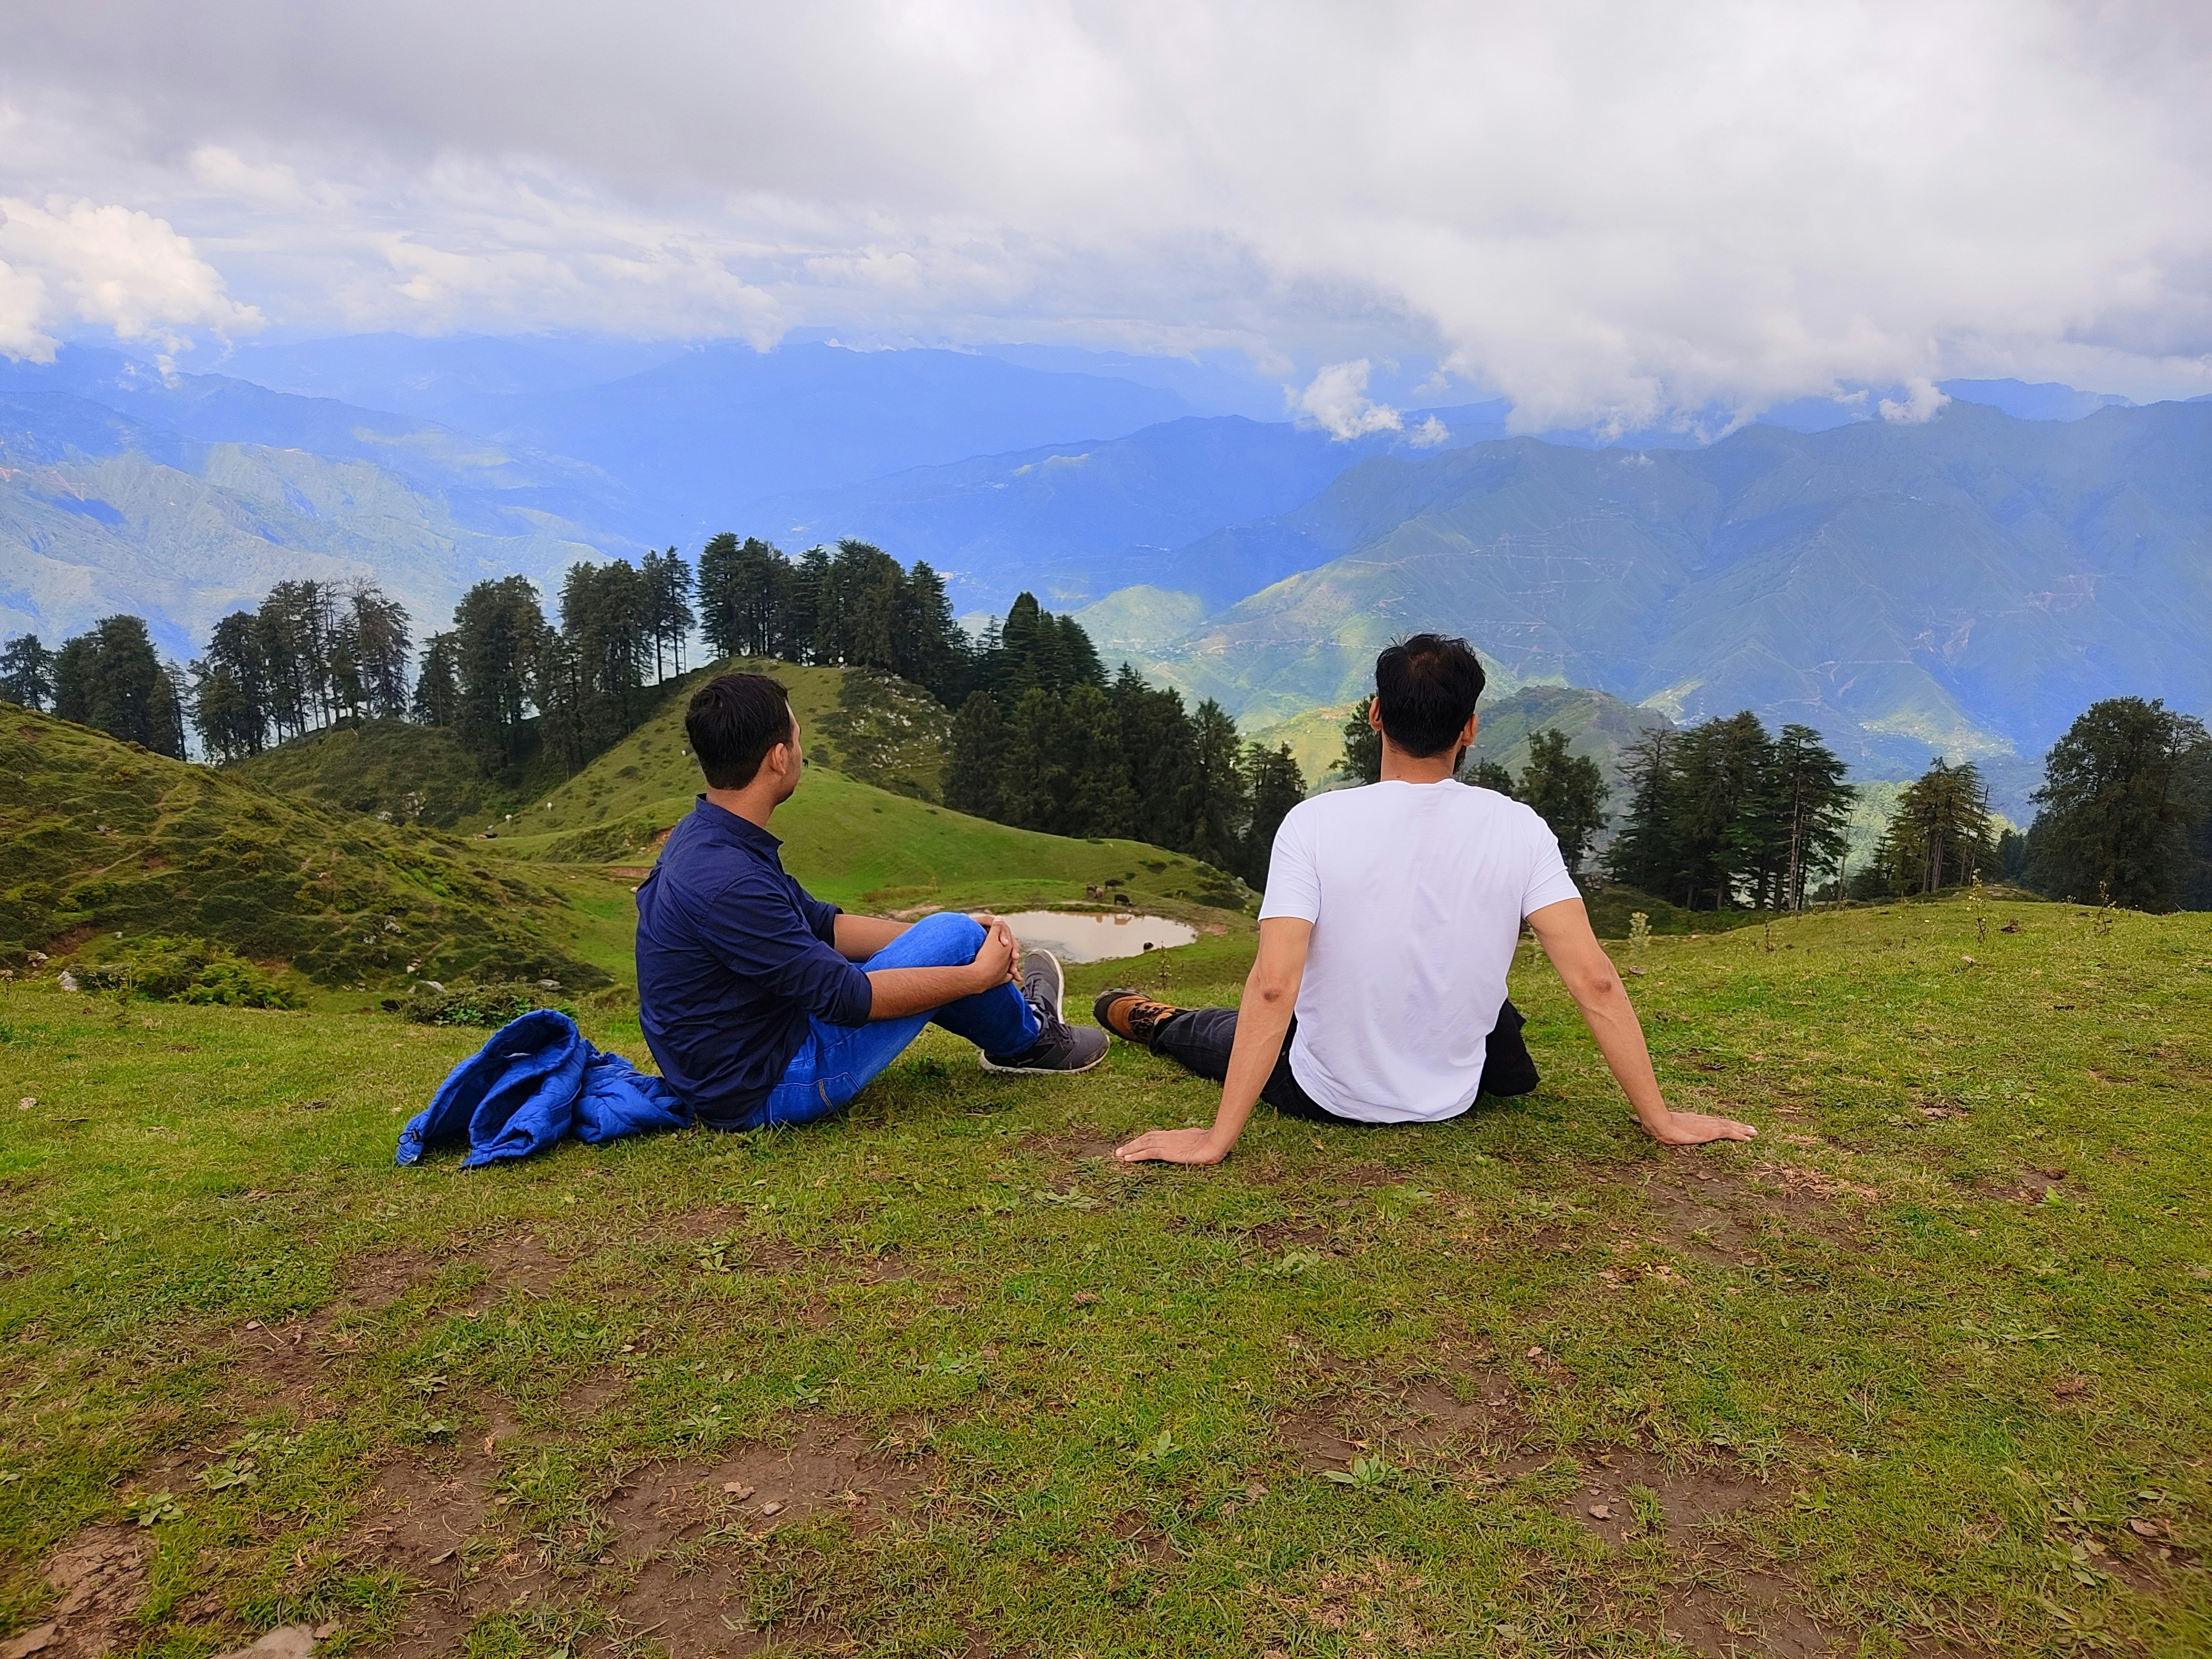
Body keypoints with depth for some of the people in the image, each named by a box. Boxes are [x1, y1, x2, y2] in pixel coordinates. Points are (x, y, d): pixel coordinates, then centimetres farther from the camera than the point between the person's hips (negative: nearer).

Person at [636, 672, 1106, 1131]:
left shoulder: (703, 837, 2)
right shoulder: (726, 882, -30)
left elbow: (824, 926, 8)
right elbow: (844, 998, -25)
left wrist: (961, 937, 3)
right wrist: (976, 975, -11)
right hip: (767, 1094, -9)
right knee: (956, 936, -6)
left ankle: (1009, 1009, 42)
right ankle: (1025, 1038, 23)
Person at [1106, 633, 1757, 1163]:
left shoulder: (1314, 823, -22)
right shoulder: (1519, 830, -16)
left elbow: (1273, 987, -27)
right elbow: (1595, 981, -18)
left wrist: (1216, 1140, -24)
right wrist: (1660, 1120, -8)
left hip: (1327, 1095, 0)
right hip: (1451, 1101, 1)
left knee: (1220, 1027, 31)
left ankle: (1152, 1023, 56)